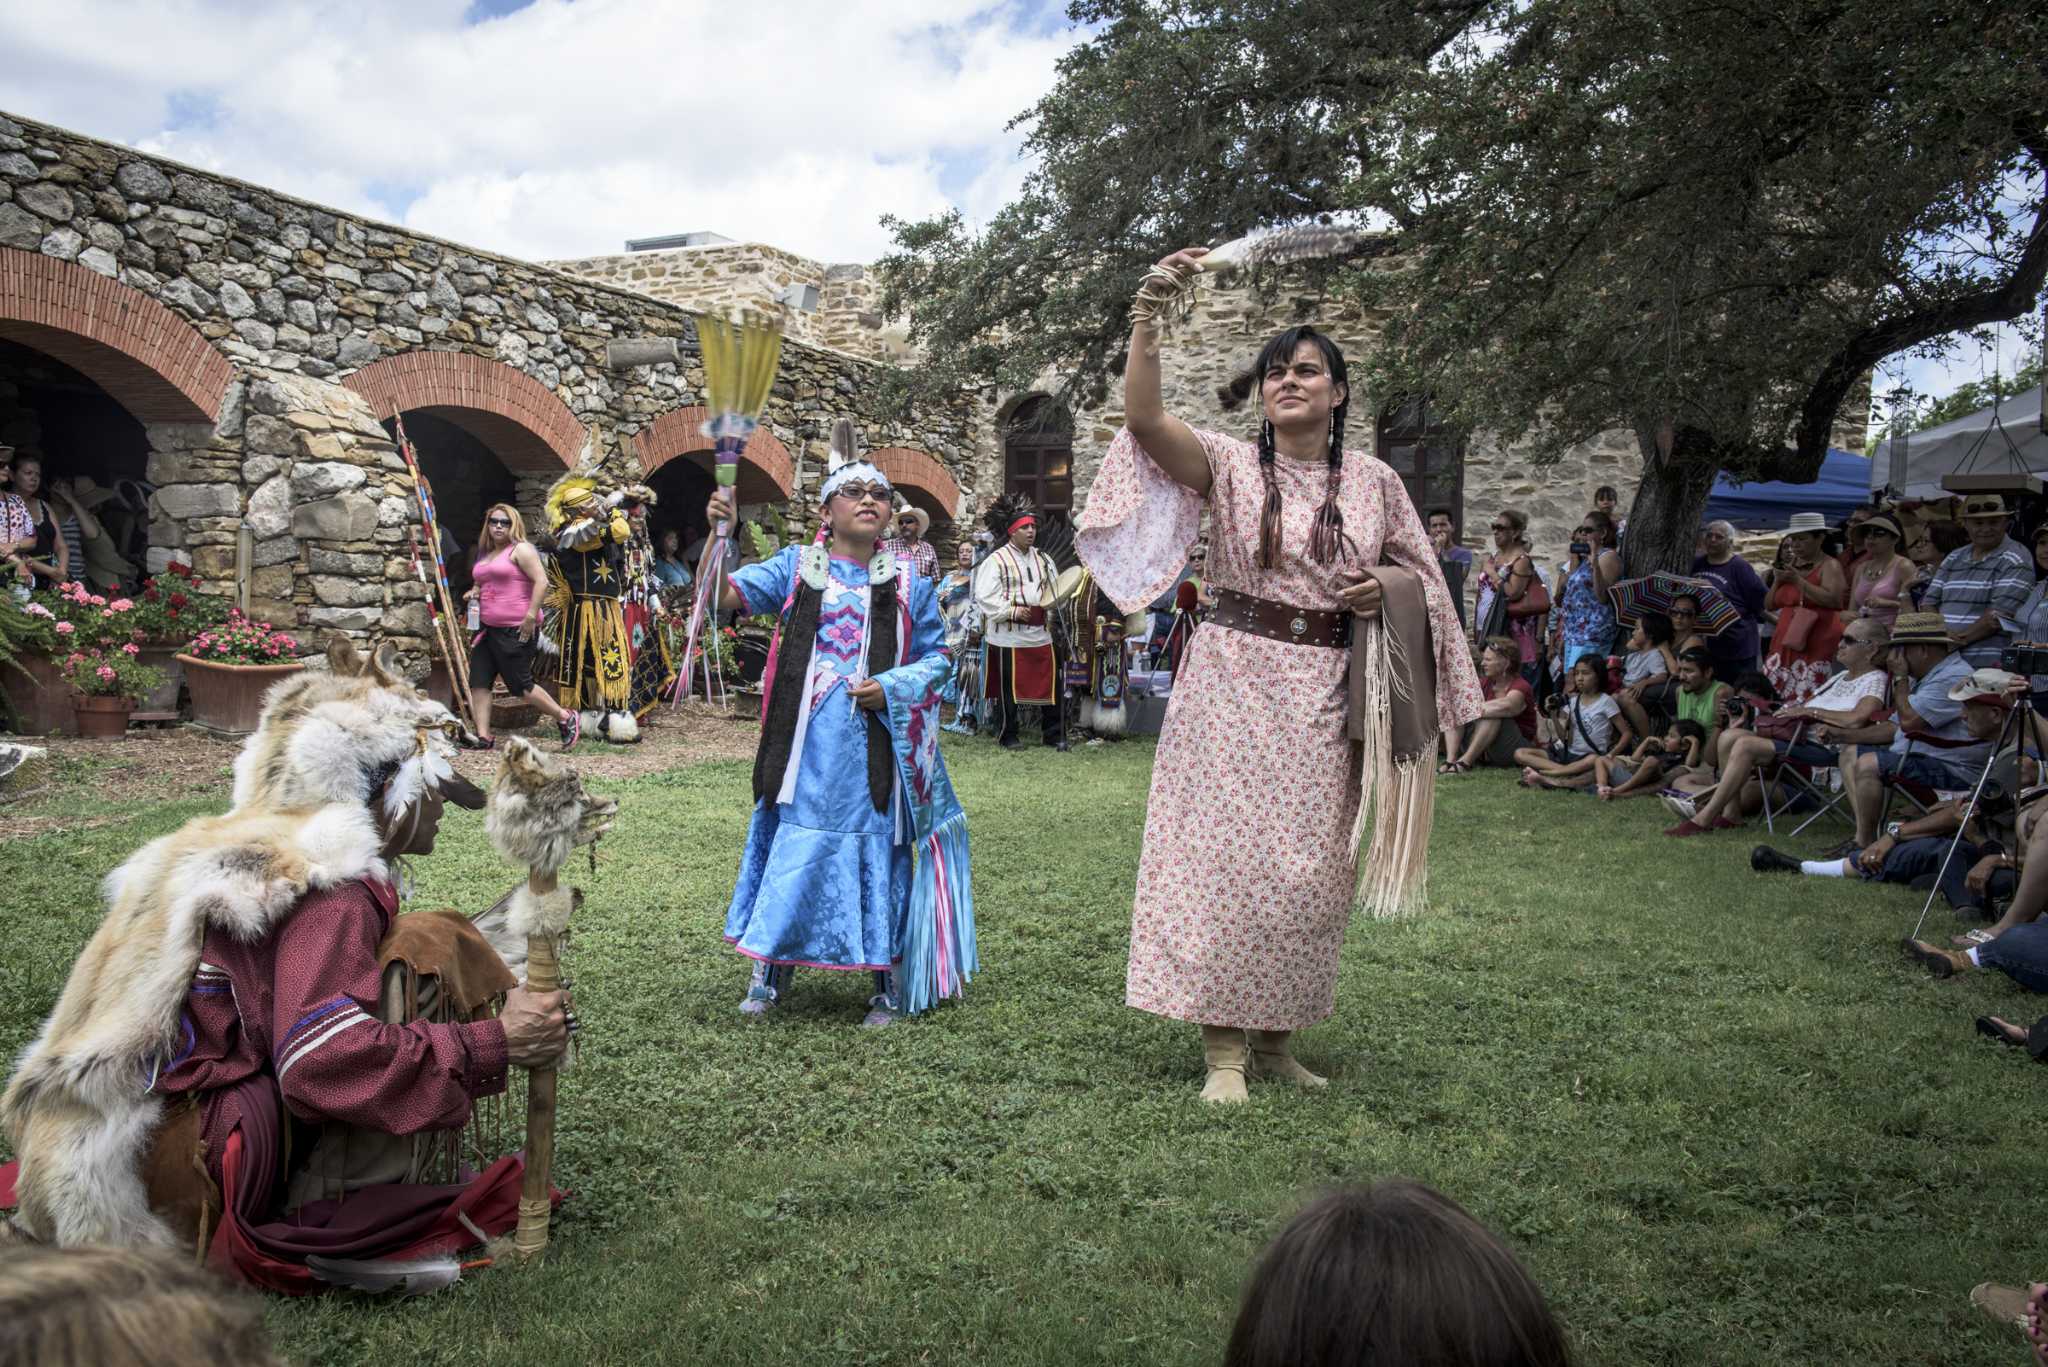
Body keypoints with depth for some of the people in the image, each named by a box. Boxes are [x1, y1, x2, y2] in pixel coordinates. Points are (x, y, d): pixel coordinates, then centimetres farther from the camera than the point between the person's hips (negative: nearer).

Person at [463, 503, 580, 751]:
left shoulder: (520, 549, -7)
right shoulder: (484, 555, 18)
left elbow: (542, 582, -17)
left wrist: (531, 616, -23)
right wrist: (474, 592, 9)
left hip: (516, 630, -8)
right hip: (488, 628, 9)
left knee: (520, 685, -5)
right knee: (478, 682, 1)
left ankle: (566, 719, 11)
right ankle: (483, 737, 5)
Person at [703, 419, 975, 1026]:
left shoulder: (907, 581, 6)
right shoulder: (796, 567, 5)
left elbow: (937, 658, 9)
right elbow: (721, 595, -6)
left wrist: (890, 689, -8)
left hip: (876, 744, 0)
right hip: (807, 745, 0)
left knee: (878, 847, 5)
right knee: (794, 844, 6)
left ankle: (889, 981, 18)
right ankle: (769, 972, 23)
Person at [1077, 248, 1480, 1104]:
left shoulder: (1373, 481, 9)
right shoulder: (1228, 464, -1)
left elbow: (1423, 573, 18)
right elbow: (1143, 417, -18)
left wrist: (1386, 590, -5)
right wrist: (1147, 316, -29)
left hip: (1328, 691, 3)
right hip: (1235, 679, -3)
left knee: (1311, 867, 7)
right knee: (1228, 852, -6)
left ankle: (1277, 1038, 21)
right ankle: (1224, 1049, 1)